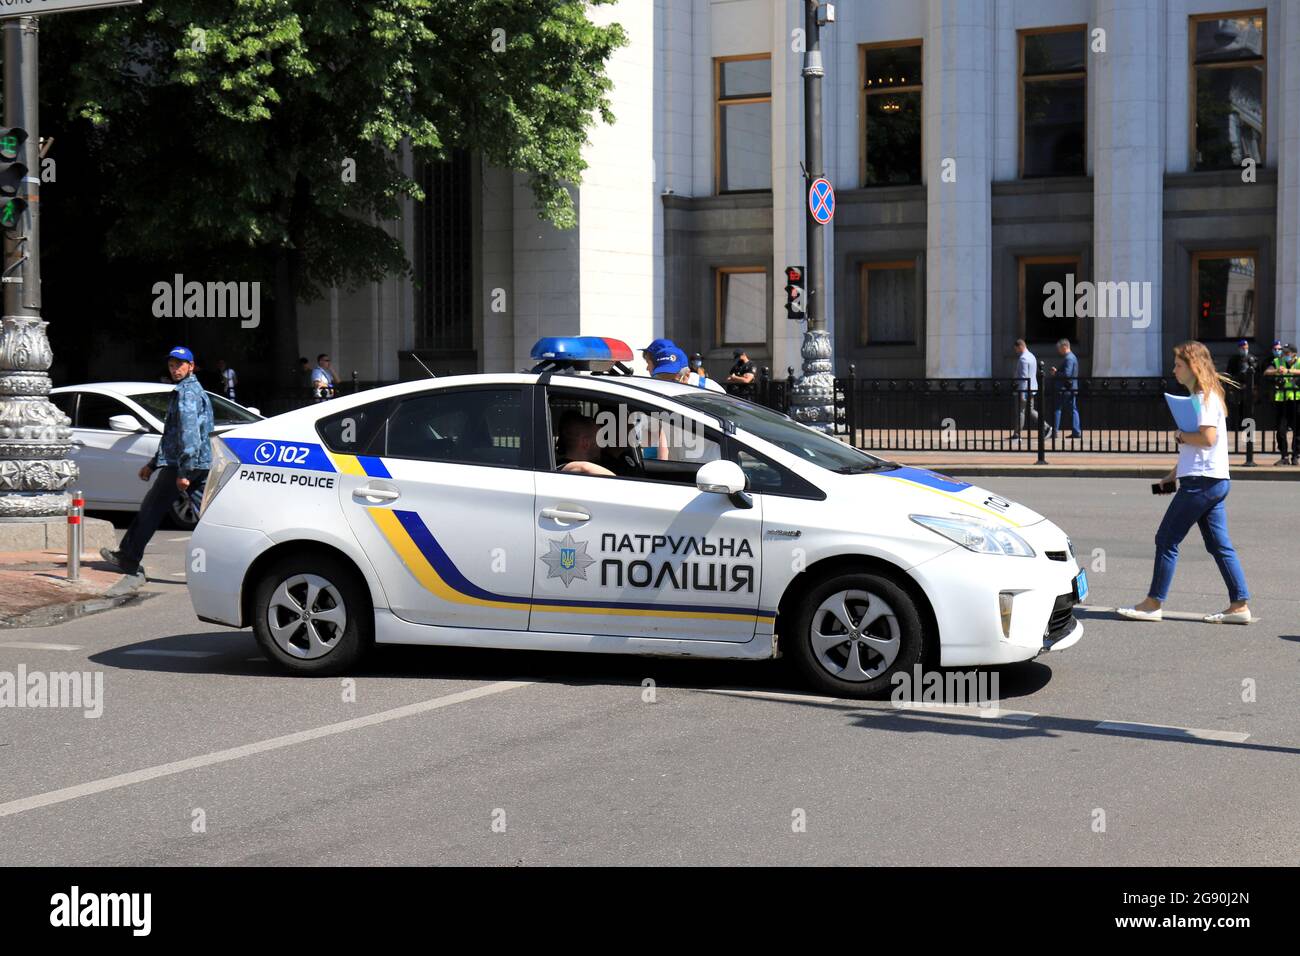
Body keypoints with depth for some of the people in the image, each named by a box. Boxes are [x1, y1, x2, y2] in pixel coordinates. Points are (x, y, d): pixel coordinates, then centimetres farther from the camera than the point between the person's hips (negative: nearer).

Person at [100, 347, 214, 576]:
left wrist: (183, 472, -23)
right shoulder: (195, 390, 24)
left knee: (151, 509, 3)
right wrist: (152, 465, 32)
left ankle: (128, 557, 12)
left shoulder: (186, 393, -9)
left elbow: (189, 433, -19)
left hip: (179, 464, -9)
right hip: (202, 465, 9)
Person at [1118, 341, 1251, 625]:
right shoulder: (1203, 397, 19)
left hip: (1201, 481, -10)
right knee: (1219, 544, 9)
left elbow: (1207, 438, -24)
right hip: (1214, 481, 10)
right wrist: (1174, 474, 21)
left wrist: (1180, 436, -8)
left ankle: (1153, 604, 1)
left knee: (1167, 539, -4)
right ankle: (1239, 605, 7)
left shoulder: (1205, 398, -13)